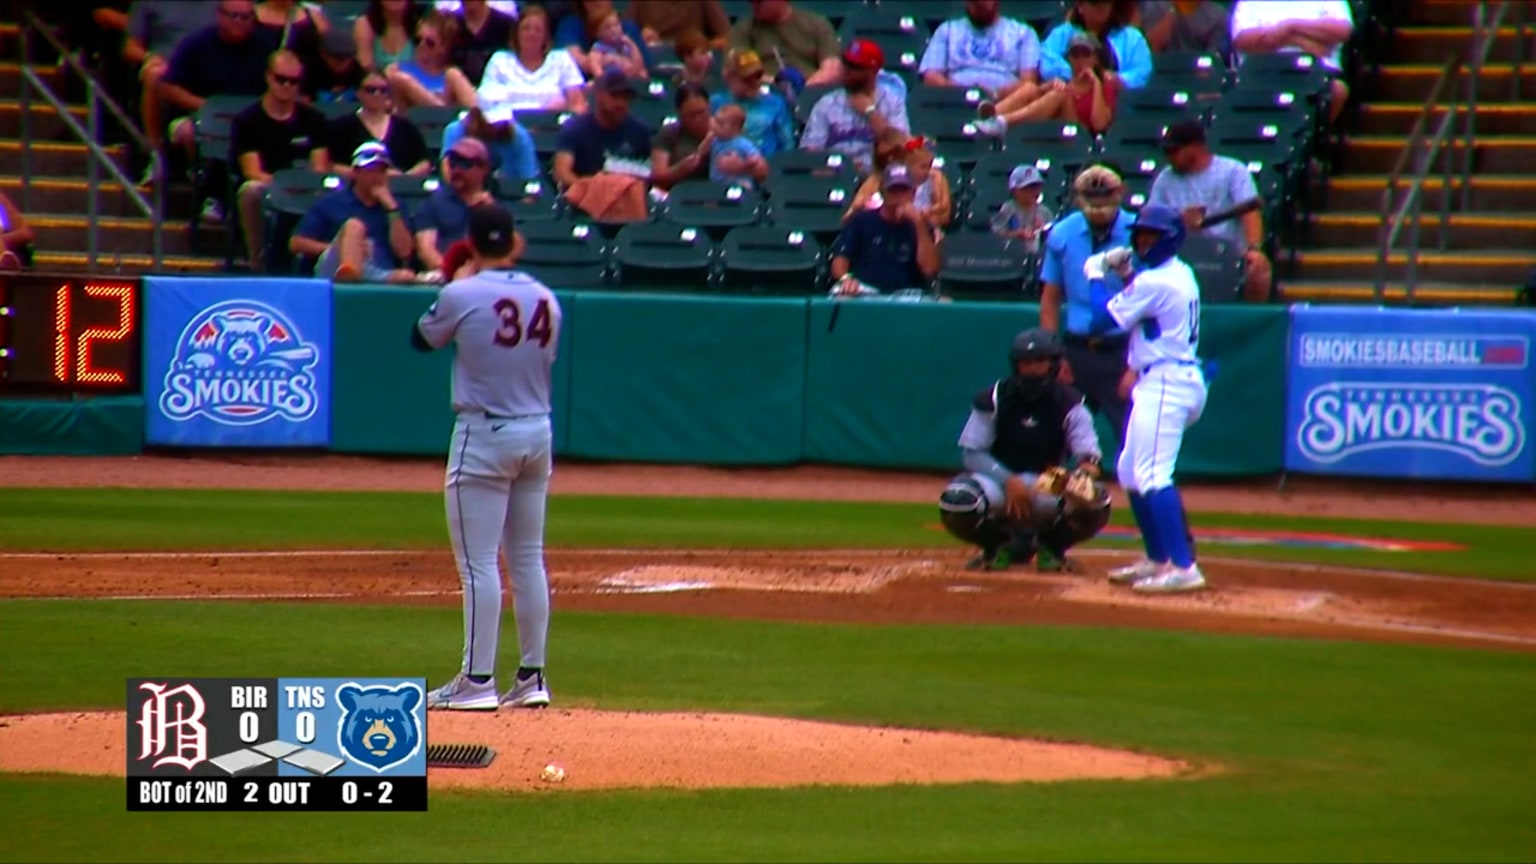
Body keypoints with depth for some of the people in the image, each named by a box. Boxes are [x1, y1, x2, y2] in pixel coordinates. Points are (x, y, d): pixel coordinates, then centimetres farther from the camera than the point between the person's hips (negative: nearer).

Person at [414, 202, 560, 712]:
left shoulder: (462, 296, -13)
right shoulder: (546, 300, 3)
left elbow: (422, 340, 4)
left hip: (484, 436, -6)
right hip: (538, 432, 6)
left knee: (479, 561, -4)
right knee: (528, 559, 11)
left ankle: (478, 681, -5)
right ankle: (532, 678, 14)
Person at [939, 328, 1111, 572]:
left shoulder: (1069, 404, -6)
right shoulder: (993, 399, -7)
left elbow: (1088, 454, -13)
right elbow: (972, 453, -8)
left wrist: (1085, 469, -39)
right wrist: (1009, 481, -24)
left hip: (1050, 487, 0)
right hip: (999, 479, 0)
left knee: (1095, 504, -30)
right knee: (957, 502, -34)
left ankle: (1051, 546, 5)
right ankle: (997, 545, 3)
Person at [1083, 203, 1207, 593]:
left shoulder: (1154, 282, -15)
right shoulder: (1181, 275, 14)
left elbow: (1106, 316, -9)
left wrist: (1096, 275, 6)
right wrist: (1126, 275, 13)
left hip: (1164, 384, -11)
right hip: (1182, 379, 11)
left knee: (1152, 476, -17)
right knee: (1130, 472, 19)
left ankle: (1183, 568, -24)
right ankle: (1157, 559, 25)